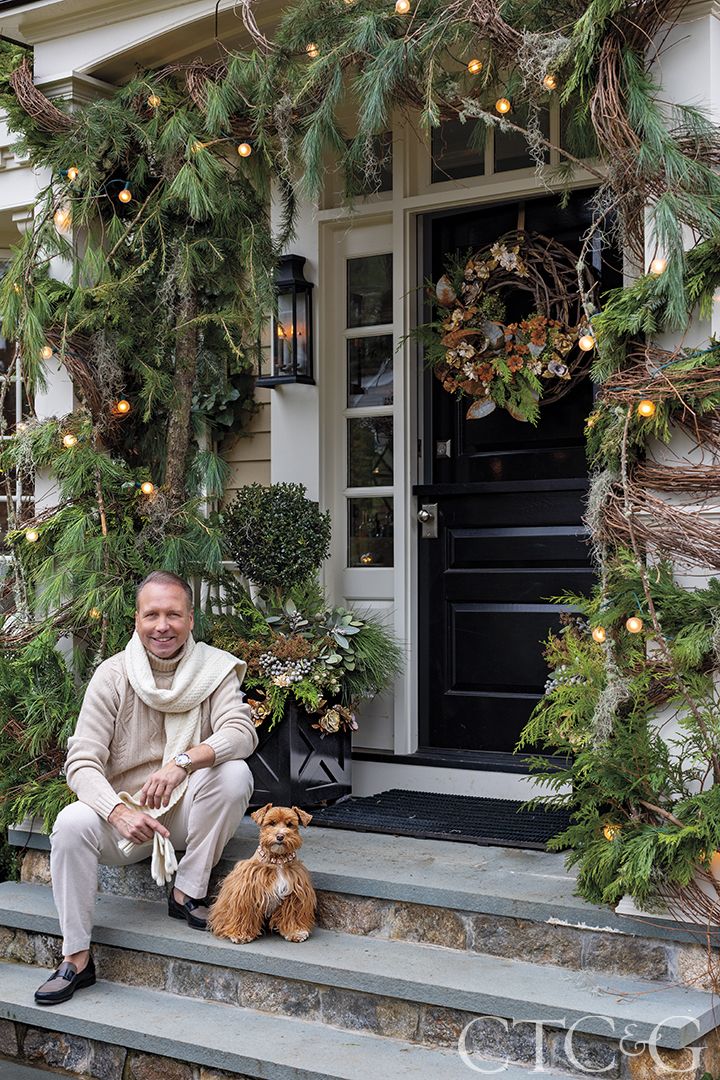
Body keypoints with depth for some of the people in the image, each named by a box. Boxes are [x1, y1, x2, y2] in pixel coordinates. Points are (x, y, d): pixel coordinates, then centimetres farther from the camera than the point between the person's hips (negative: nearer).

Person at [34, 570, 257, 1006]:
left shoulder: (215, 668, -6)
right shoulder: (113, 675, -7)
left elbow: (242, 732, -21)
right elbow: (82, 762, -12)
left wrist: (183, 762, -40)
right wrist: (119, 812, -32)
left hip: (189, 810, 0)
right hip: (125, 809, 0)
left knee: (234, 773, -28)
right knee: (72, 824, -28)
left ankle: (189, 891, -12)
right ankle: (77, 958, -14)